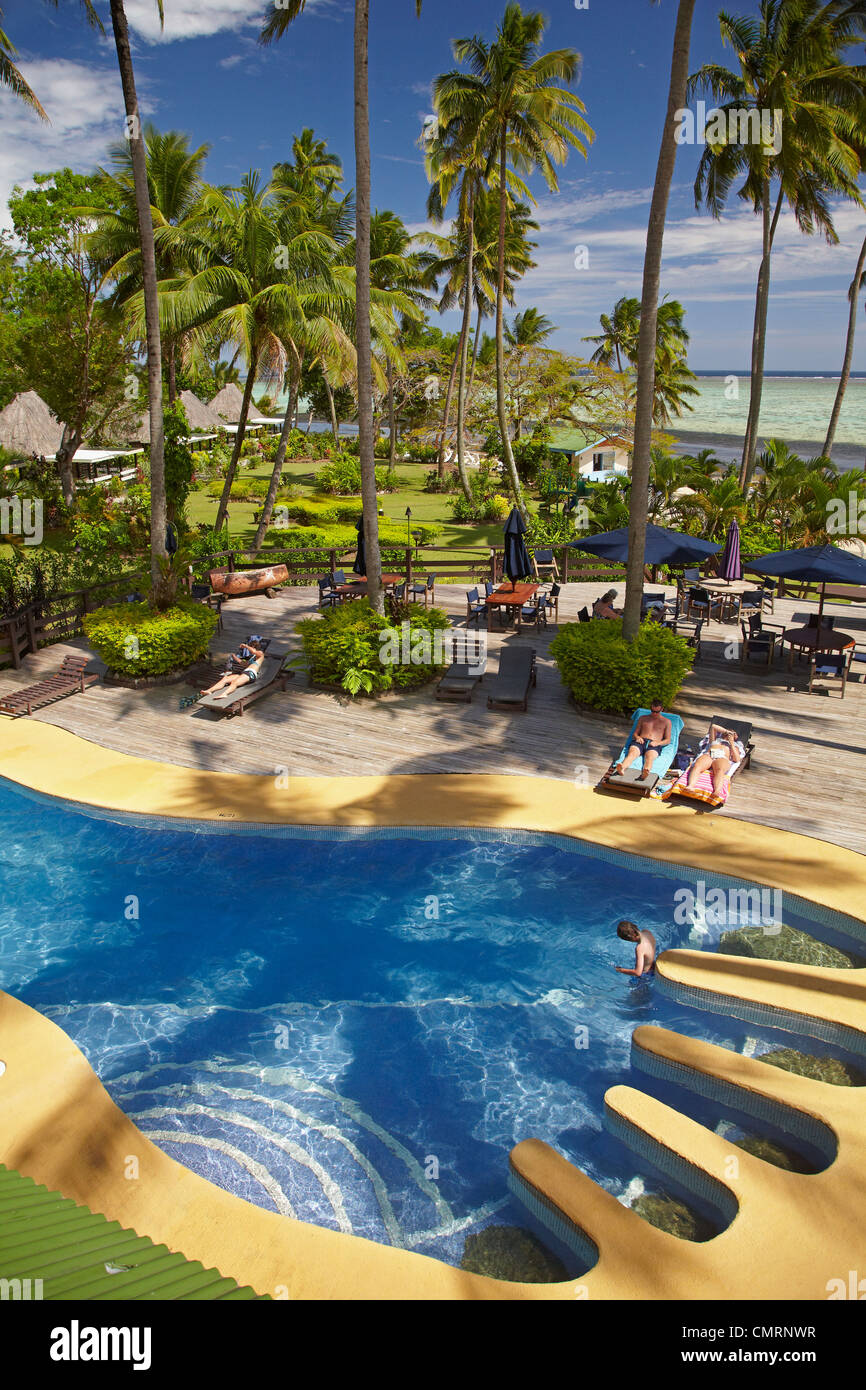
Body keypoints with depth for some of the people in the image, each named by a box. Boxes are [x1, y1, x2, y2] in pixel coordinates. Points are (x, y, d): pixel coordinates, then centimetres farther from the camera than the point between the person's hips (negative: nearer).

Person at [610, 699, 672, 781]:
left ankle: (645, 772, -73)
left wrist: (658, 743, -7)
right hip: (640, 741, 2)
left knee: (650, 756, -39)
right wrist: (637, 737, -1)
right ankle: (621, 768, -67)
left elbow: (668, 740, 15)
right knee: (632, 753, -35)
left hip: (653, 745, -1)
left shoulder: (666, 721, 22)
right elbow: (635, 733, 25)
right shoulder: (643, 718, 28)